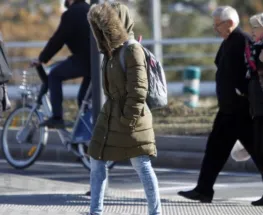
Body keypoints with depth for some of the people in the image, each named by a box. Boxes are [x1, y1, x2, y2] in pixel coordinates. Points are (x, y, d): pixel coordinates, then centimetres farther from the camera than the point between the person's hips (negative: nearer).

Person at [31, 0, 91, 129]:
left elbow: (58, 39, -8)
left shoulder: (71, 14, -7)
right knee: (84, 98, 17)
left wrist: (42, 59, 0)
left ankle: (57, 118, 0)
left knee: (54, 75, 8)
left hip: (83, 60, -8)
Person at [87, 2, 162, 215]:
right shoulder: (112, 49, 10)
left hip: (130, 117, -9)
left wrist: (128, 120, -19)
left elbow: (138, 90, -19)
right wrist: (113, 114, 18)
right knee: (97, 162, 10)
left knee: (142, 165, -2)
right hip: (110, 116, 9)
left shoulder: (132, 50, -16)